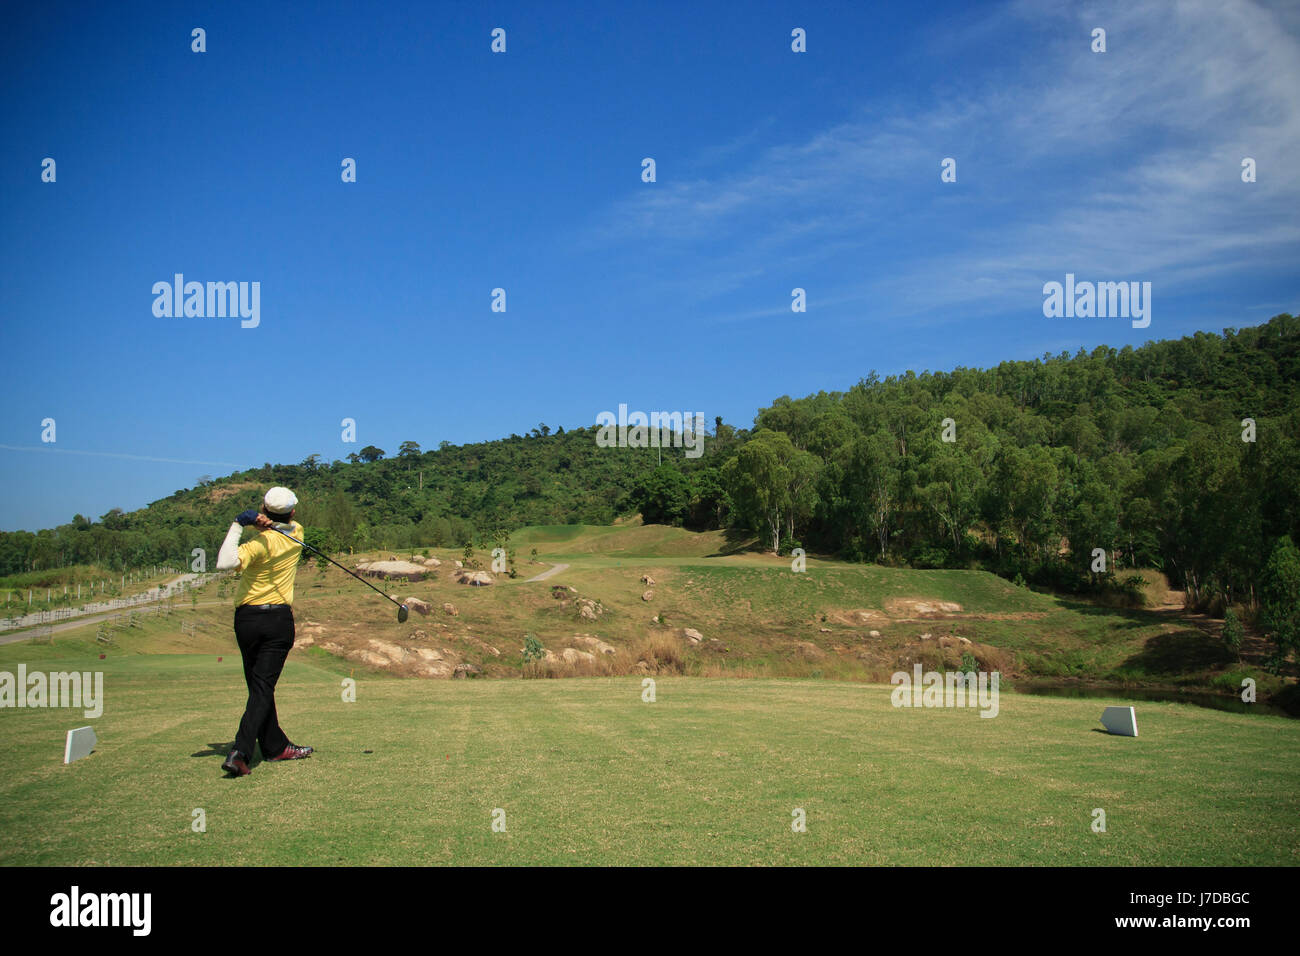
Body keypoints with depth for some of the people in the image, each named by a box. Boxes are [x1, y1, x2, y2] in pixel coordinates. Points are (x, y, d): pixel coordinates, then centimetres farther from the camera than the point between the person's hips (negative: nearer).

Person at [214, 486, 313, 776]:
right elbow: (287, 524, 18)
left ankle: (276, 746, 22)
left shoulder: (259, 543, -12)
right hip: (279, 619, 1)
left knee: (258, 687, 13)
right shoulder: (296, 534, 1)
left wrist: (238, 525, -17)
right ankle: (240, 752, -16)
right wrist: (267, 523, -5)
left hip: (246, 619, -1)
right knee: (263, 688, -2)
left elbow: (224, 564, -24)